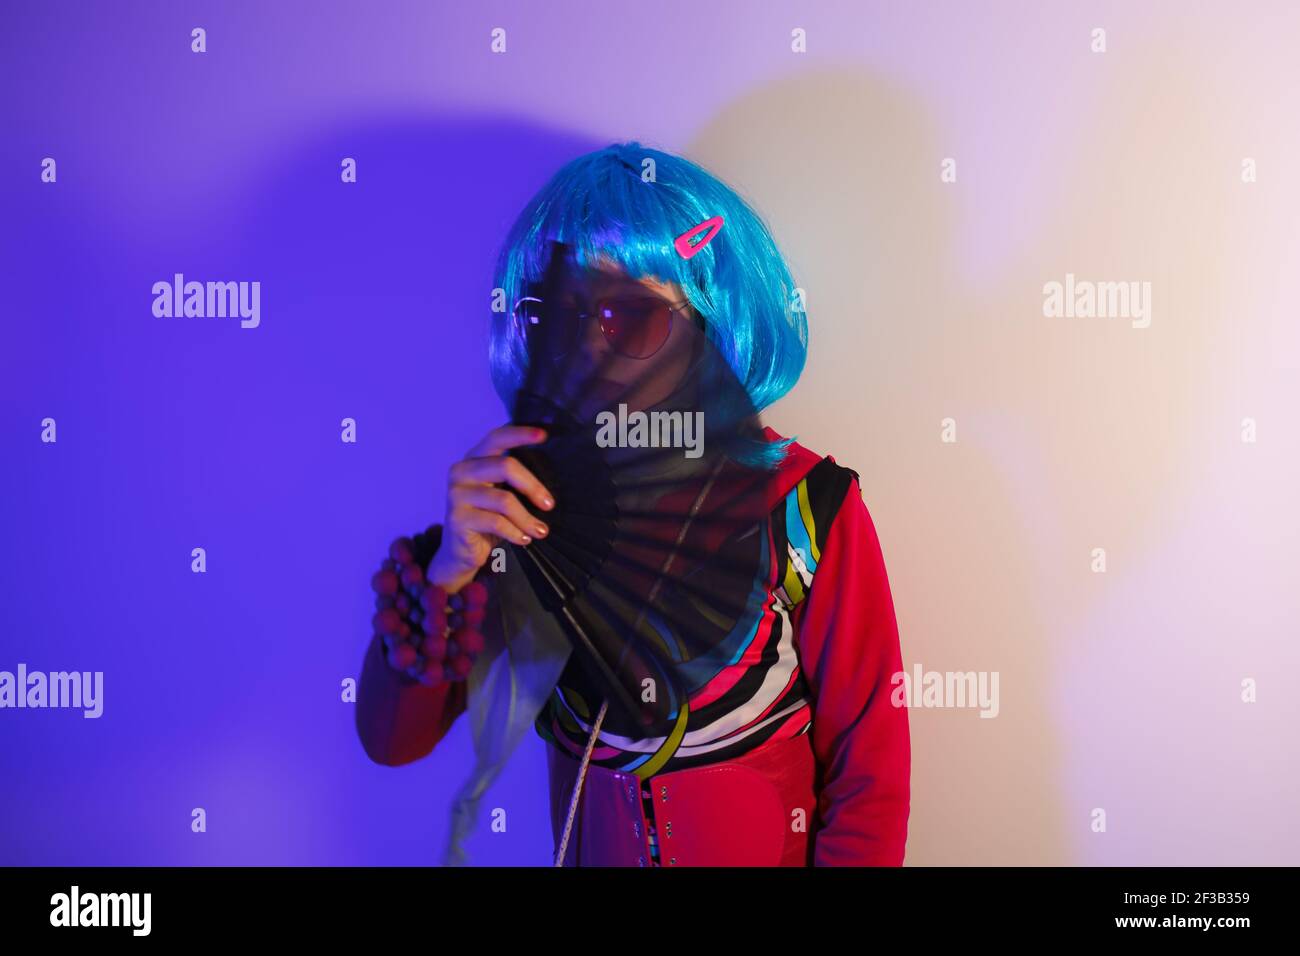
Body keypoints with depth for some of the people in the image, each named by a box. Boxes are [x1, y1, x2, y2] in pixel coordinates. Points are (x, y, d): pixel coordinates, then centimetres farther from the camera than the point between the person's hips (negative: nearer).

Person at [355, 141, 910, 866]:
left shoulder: (809, 508, -20)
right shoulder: (517, 499, -13)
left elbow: (869, 784, -13)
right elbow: (391, 740, -15)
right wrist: (446, 575, -30)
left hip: (770, 847, -2)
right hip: (587, 846, 3)